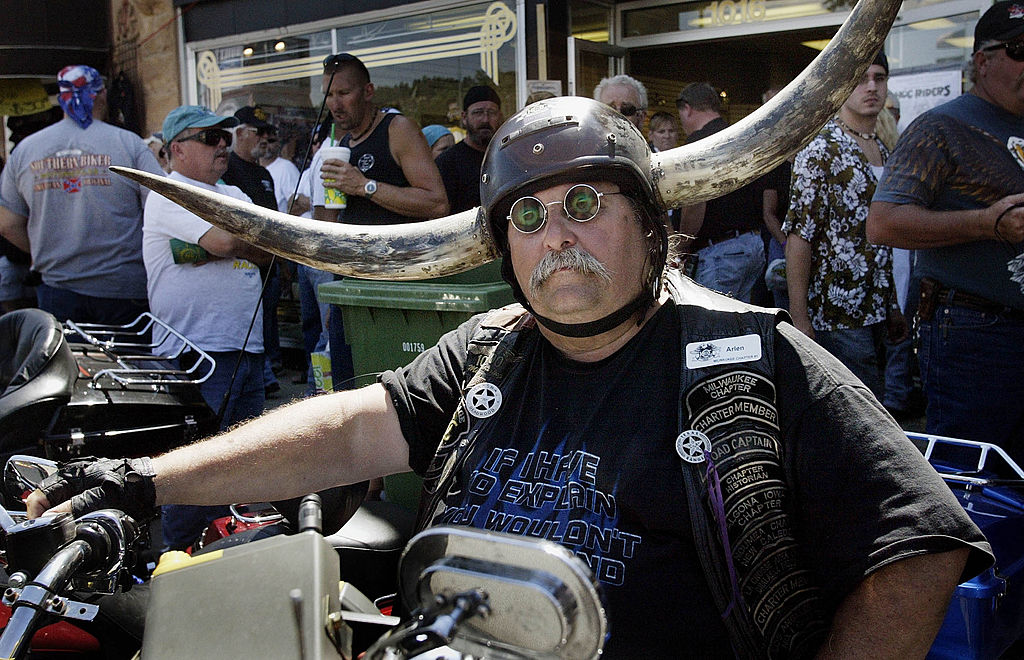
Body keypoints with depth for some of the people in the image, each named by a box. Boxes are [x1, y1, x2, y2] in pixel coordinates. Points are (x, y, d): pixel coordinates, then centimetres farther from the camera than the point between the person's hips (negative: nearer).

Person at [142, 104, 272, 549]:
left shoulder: (233, 195, 21)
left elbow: (267, 253, 8)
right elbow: (226, 242, -20)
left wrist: (205, 249, -8)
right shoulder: (168, 196, -5)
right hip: (196, 354, -8)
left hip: (247, 348, 8)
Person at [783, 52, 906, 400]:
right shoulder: (821, 150, -9)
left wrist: (893, 307, 17)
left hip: (875, 314, 8)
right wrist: (798, 316, -19)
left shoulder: (883, 152, 16)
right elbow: (799, 234, -15)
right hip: (837, 315, -8)